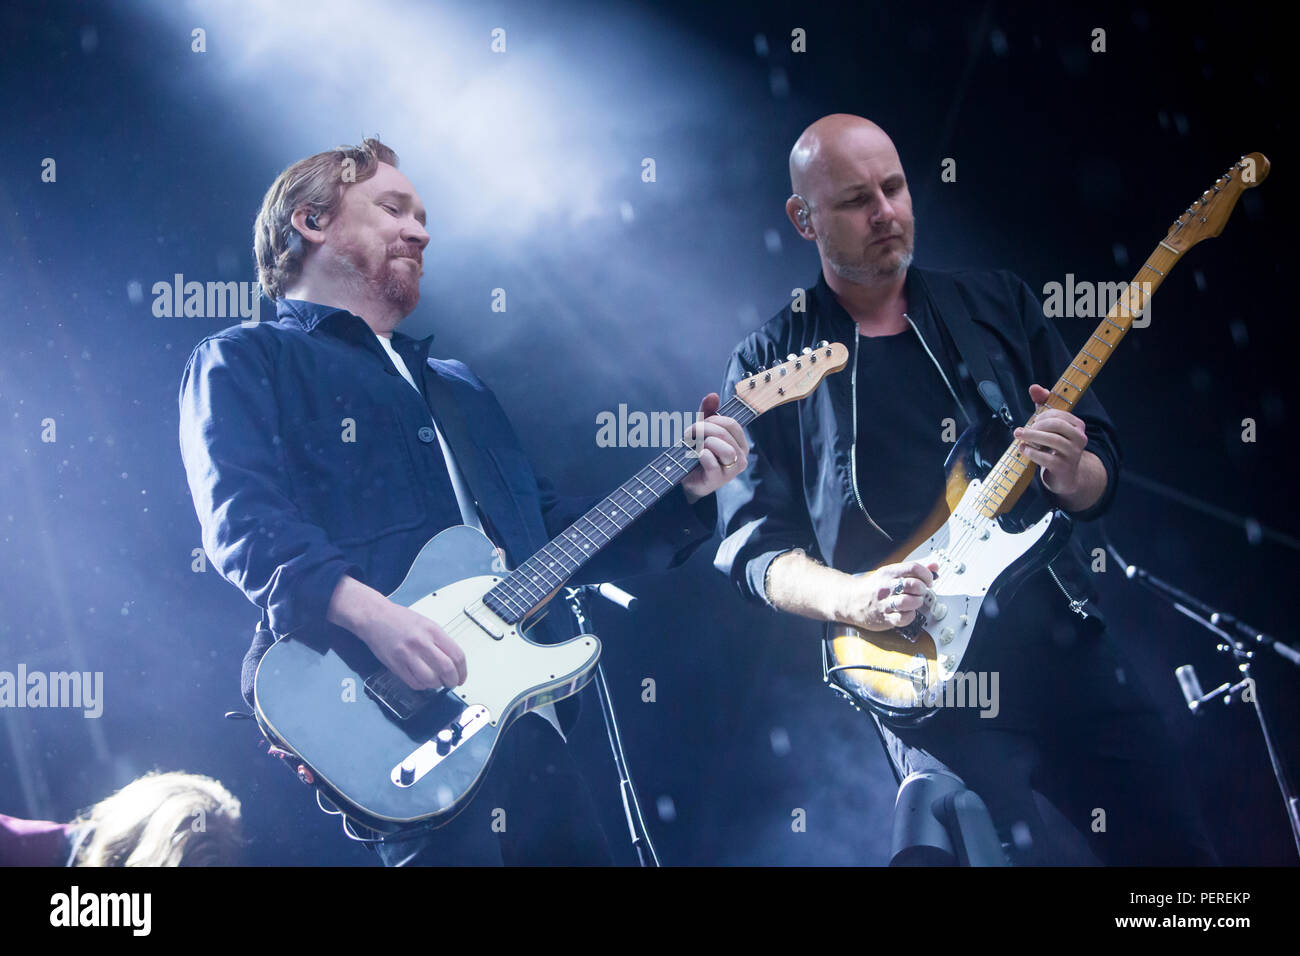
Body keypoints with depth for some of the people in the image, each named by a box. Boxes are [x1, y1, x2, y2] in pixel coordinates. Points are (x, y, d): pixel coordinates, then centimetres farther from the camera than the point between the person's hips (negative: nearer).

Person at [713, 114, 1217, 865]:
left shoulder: (999, 306, 9)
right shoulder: (769, 365, 2)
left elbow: (1105, 473, 10)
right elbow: (753, 544, -1)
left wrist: (1071, 474, -13)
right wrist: (852, 599, -18)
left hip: (1073, 644, 4)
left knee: (1175, 848, 8)